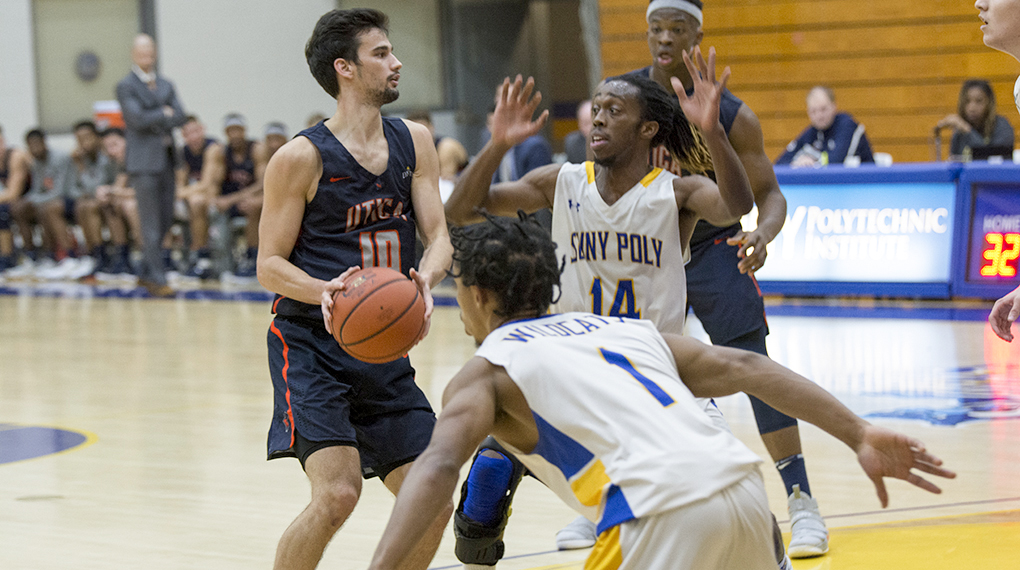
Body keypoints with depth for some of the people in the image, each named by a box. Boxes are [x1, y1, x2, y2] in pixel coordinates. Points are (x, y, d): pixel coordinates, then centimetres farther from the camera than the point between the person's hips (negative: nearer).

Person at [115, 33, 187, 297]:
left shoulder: (165, 85, 17)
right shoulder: (126, 86, -2)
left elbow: (180, 117, 5)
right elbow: (137, 118, -15)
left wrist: (154, 119, -10)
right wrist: (164, 114, -2)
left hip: (166, 161, 6)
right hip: (144, 163, -6)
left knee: (165, 221, 9)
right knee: (151, 226, -7)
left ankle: (146, 273, 22)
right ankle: (157, 279, -5)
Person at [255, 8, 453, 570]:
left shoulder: (414, 141, 7)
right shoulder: (301, 158, -10)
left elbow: (438, 235, 2)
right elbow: (269, 265, -8)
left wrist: (425, 279, -21)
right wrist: (325, 292, -29)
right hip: (310, 342, -6)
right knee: (337, 492, -22)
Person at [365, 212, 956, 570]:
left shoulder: (485, 372, 14)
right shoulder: (626, 330, 30)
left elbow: (438, 466, -6)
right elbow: (745, 369, 17)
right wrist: (860, 436, 13)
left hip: (663, 510, -6)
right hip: (742, 484, 6)